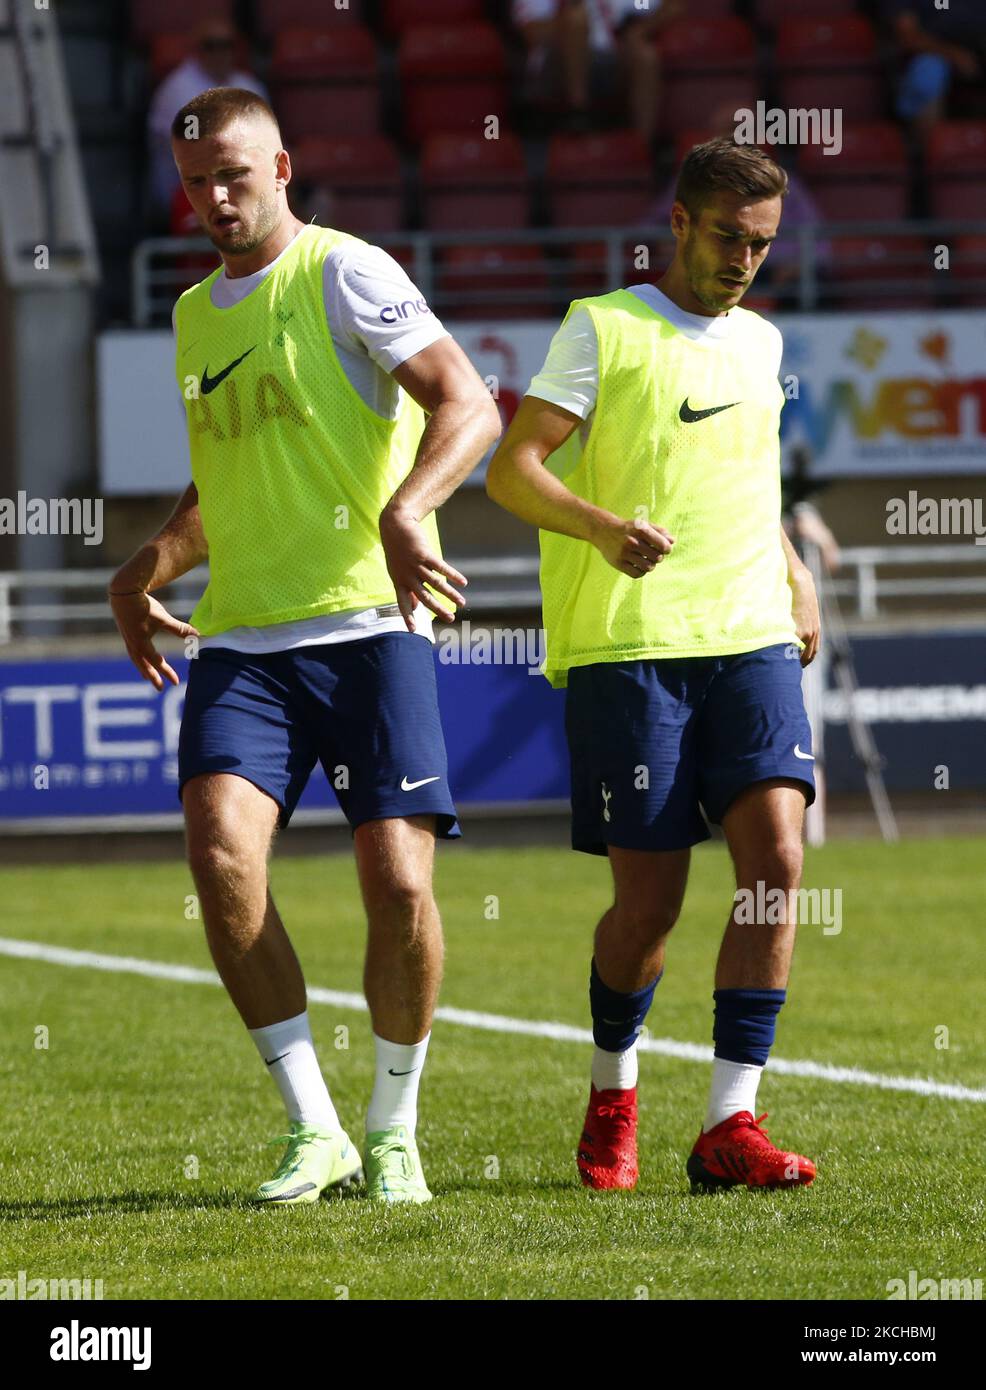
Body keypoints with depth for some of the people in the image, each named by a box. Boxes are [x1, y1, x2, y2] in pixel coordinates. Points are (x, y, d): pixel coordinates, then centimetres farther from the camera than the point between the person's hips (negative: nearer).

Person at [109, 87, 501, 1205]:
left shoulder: (343, 274, -1)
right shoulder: (194, 315, 20)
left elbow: (468, 405, -13)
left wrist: (405, 511, -30)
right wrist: (150, 567, 16)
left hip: (370, 623, -5)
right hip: (241, 640, 5)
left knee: (398, 882, -11)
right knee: (220, 850, -17)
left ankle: (393, 1133, 11)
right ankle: (312, 1132, -7)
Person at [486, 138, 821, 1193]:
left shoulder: (760, 343, 18)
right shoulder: (602, 328, 0)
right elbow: (511, 469, -8)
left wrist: (792, 572, 22)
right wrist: (601, 526, -25)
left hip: (753, 640, 5)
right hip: (628, 646, -4)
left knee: (776, 856, -14)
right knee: (649, 899, -3)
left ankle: (729, 1125, -14)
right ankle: (612, 1096, 24)